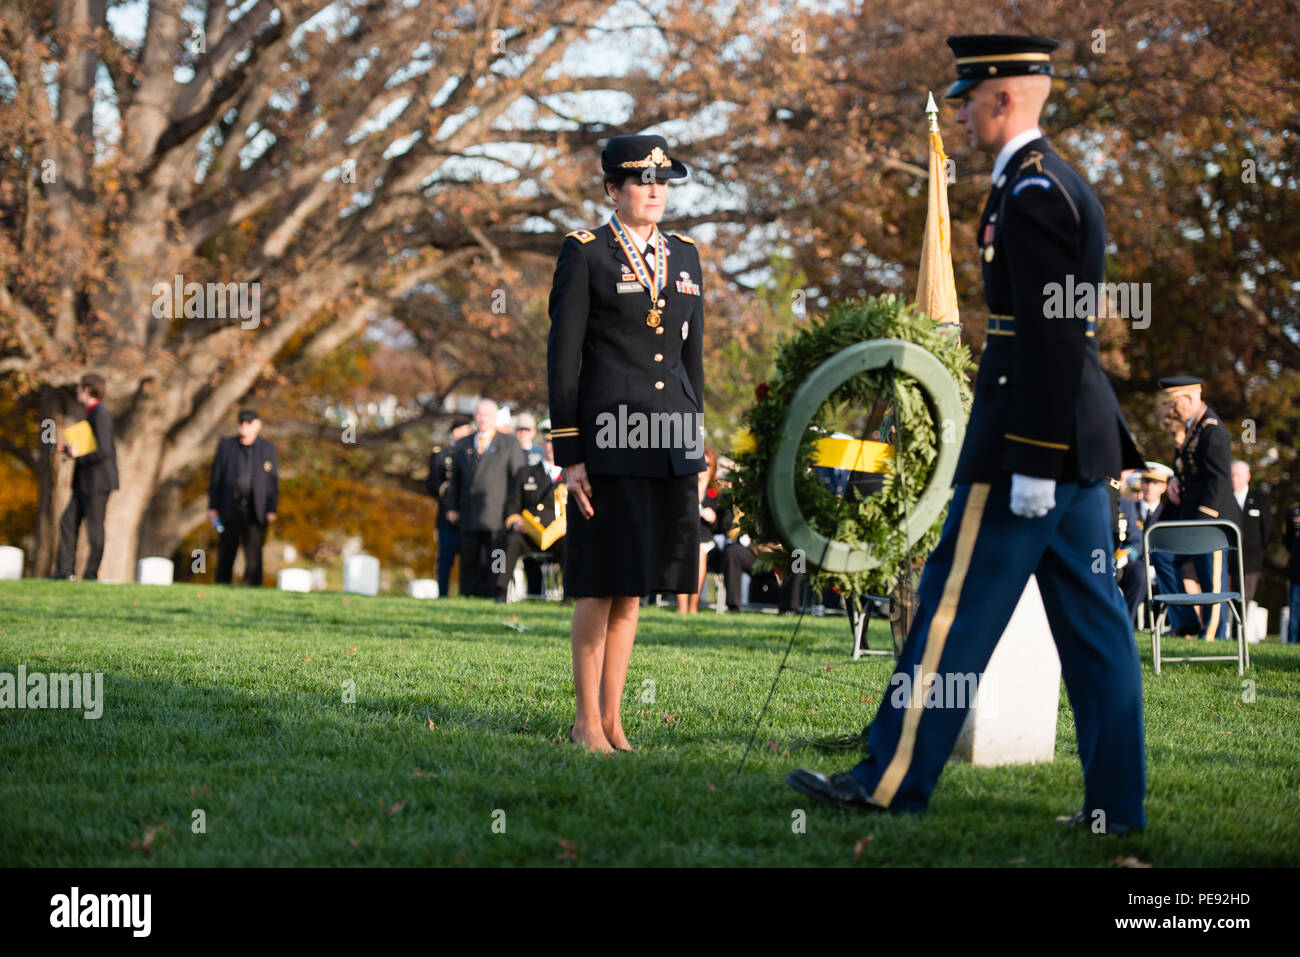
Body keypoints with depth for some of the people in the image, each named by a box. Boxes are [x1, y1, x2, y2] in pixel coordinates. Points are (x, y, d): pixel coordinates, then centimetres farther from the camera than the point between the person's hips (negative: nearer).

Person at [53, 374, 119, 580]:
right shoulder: (92, 414, 16)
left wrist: (79, 457, -11)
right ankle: (64, 571, 8)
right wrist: (68, 449, 11)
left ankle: (91, 575, 4)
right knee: (68, 522, 7)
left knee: (94, 528, -2)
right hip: (85, 484, 10)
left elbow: (103, 452, -23)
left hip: (98, 482, -10)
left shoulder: (100, 415, -16)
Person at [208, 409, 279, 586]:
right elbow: (215, 477, 8)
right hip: (230, 509, 1)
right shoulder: (226, 445, 8)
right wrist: (212, 507, 3)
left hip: (255, 511, -1)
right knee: (226, 553, 2)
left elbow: (273, 480, 6)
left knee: (254, 552, -5)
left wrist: (272, 509, -1)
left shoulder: (267, 449, 7)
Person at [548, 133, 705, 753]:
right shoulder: (584, 254, -4)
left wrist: (695, 445, 12)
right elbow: (562, 358, -6)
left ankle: (612, 717, 16)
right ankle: (587, 719, 7)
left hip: (670, 444, 5)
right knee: (603, 583, -2)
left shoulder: (683, 255, 12)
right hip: (609, 434, -5)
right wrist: (568, 456, -11)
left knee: (634, 585, 9)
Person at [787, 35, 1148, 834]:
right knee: (1091, 621, 7)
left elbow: (1053, 338, -20)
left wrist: (1032, 464, -21)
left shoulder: (1032, 194, -14)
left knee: (959, 605, -3)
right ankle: (1115, 802, 8)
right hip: (1082, 442, 10)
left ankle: (894, 780, 3)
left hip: (1028, 439, -10)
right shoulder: (1061, 184, 17)